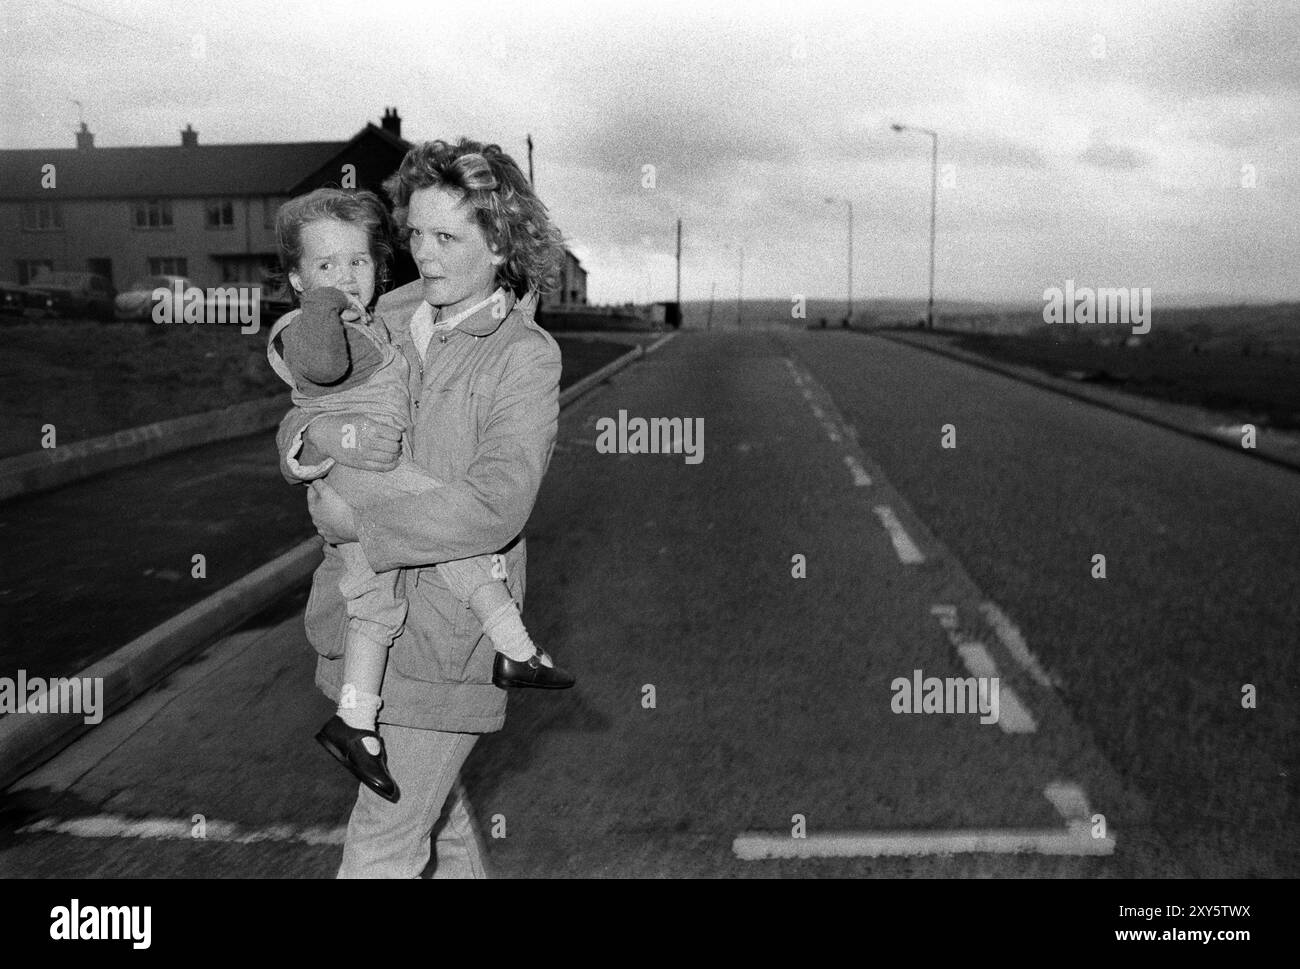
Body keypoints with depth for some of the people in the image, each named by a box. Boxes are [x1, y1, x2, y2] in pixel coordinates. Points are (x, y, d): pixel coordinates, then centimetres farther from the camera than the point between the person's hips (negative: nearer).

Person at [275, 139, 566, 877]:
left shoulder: (527, 356, -15)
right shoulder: (391, 315, 4)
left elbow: (495, 505, -25)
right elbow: (294, 428, 5)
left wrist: (356, 523, -20)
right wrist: (317, 437, -19)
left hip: (444, 630, -6)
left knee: (382, 844, 3)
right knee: (429, 788, 27)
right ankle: (465, 867, 51)